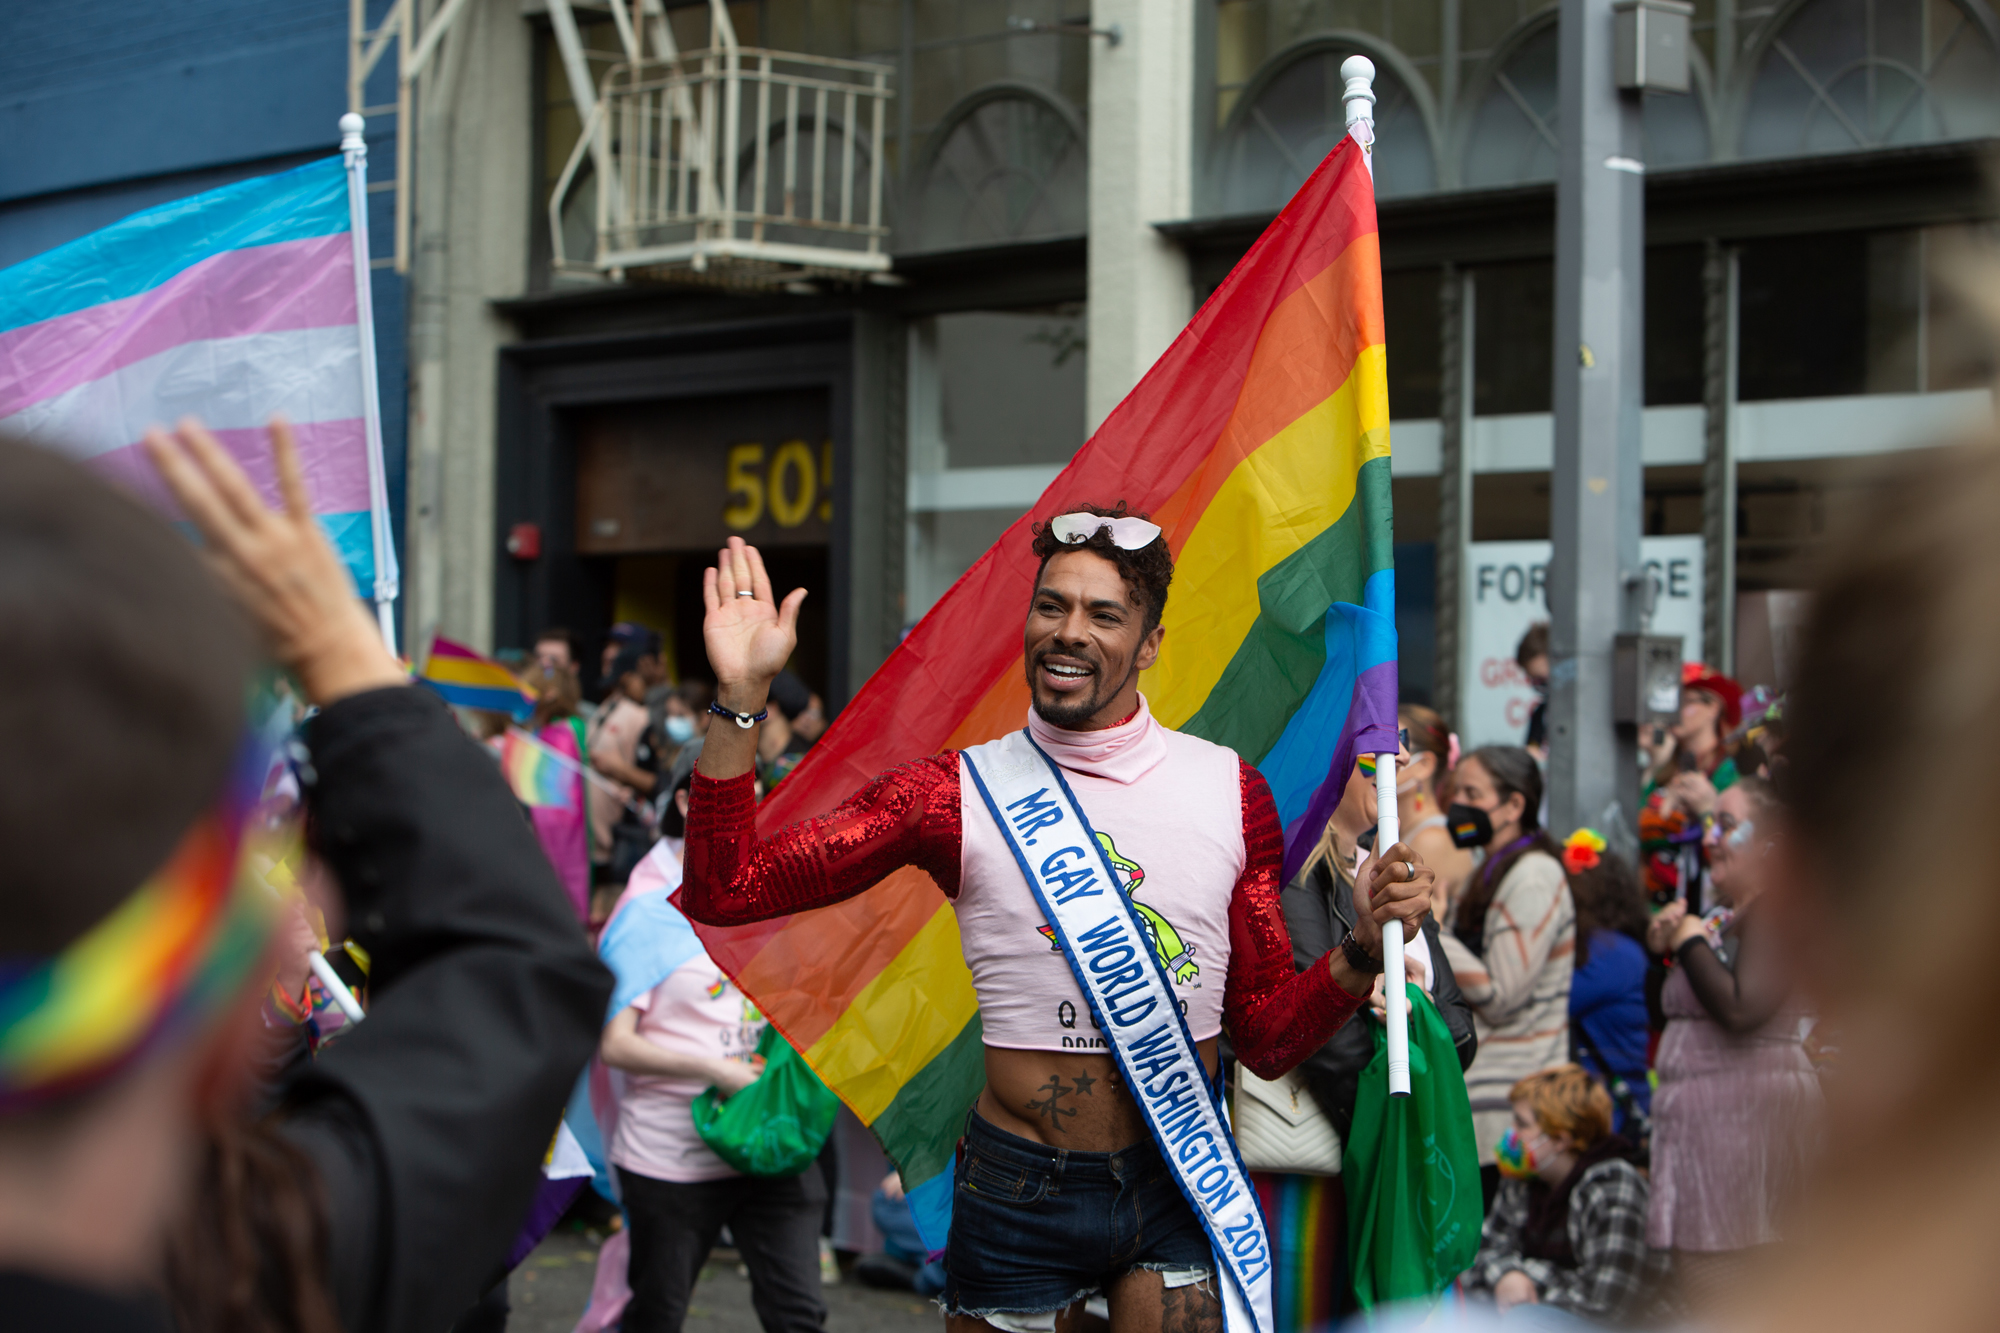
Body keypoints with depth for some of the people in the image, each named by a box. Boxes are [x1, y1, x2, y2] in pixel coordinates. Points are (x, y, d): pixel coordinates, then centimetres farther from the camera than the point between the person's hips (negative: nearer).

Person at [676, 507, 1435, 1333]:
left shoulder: (1229, 791, 2)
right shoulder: (958, 793, -4)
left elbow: (1268, 1039, 6)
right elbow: (725, 890, -9)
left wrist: (1363, 949, -12)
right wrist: (741, 698, -17)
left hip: (1179, 1188, 1)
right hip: (1018, 1190, -1)